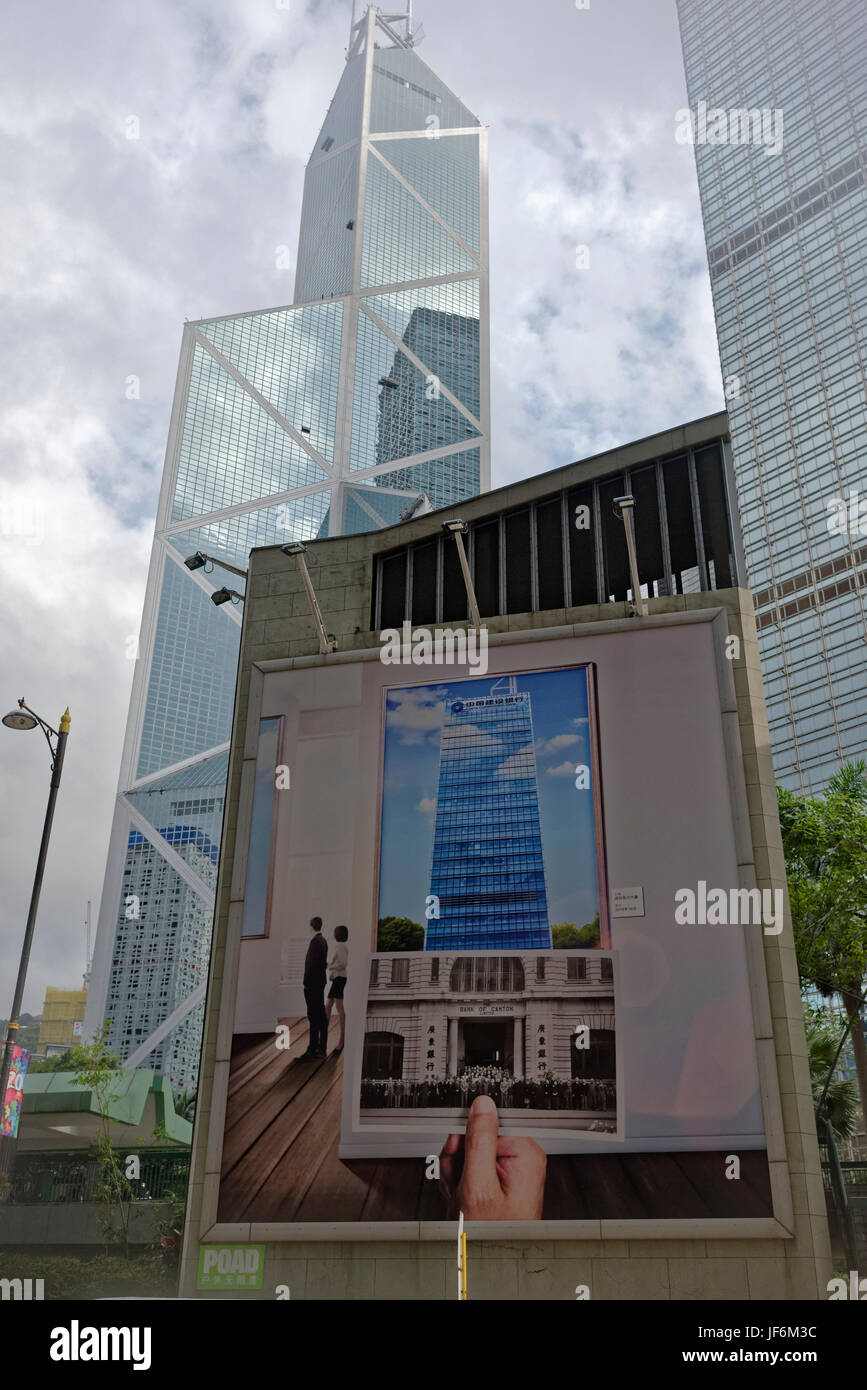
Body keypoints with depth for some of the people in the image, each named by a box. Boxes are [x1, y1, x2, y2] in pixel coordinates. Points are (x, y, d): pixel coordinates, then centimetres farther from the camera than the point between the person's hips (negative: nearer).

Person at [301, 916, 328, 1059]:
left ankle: (312, 1050, -7)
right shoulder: (323, 941, 11)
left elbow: (311, 964, -19)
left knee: (314, 1016, -8)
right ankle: (321, 1048, 19)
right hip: (320, 982, 9)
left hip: (313, 984, -9)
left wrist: (306, 983, -15)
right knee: (321, 1014, 12)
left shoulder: (315, 941, -16)